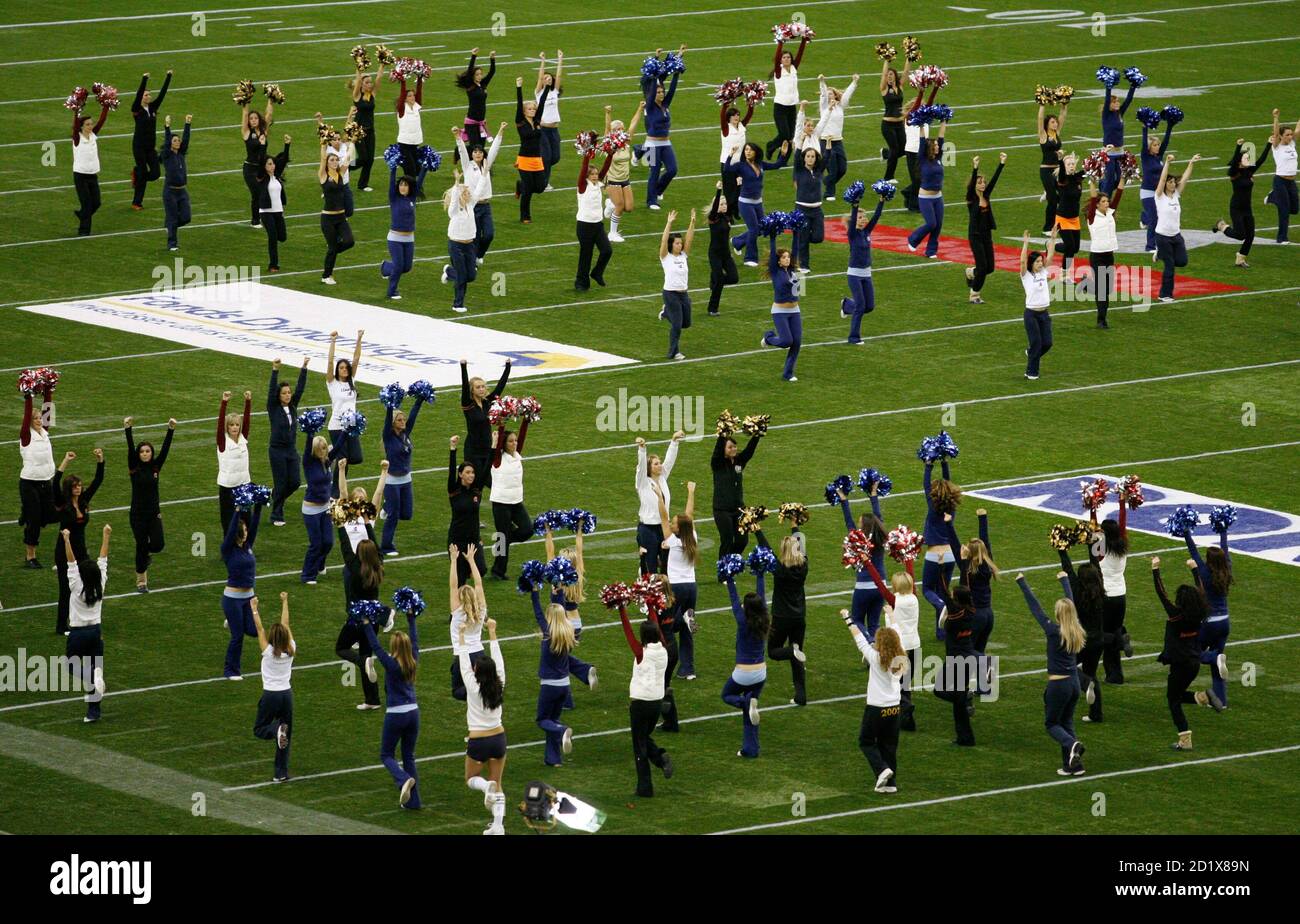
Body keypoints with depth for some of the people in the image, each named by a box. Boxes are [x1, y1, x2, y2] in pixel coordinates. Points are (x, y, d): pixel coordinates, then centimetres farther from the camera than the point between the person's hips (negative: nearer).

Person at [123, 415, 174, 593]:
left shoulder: (156, 467, 2)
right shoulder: (134, 468, -4)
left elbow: (165, 449, -8)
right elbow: (130, 449, -16)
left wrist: (171, 430, -20)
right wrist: (128, 430, -28)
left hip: (154, 513, 2)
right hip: (138, 514, -2)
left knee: (157, 545, -13)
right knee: (141, 546, 1)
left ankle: (147, 553, 25)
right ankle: (141, 581, 17)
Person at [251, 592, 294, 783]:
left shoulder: (268, 652, -13)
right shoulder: (291, 650, -4)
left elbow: (259, 629, -6)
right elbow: (286, 625, 6)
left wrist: (254, 609, 5)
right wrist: (284, 603, 16)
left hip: (270, 696, -4)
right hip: (287, 694, 4)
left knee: (259, 729, 11)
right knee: (285, 737, 11)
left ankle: (276, 730, -23)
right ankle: (282, 773, 6)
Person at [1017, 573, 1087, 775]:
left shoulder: (1053, 630, -16)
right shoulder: (1076, 631, -1)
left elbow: (1034, 607, -11)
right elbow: (1070, 603, 14)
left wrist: (1022, 583, -3)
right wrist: (1064, 580, 29)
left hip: (1058, 684, -6)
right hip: (1074, 682, 6)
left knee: (1051, 723, 8)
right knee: (1066, 722, 18)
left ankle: (1072, 744, -21)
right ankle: (1072, 765, 11)